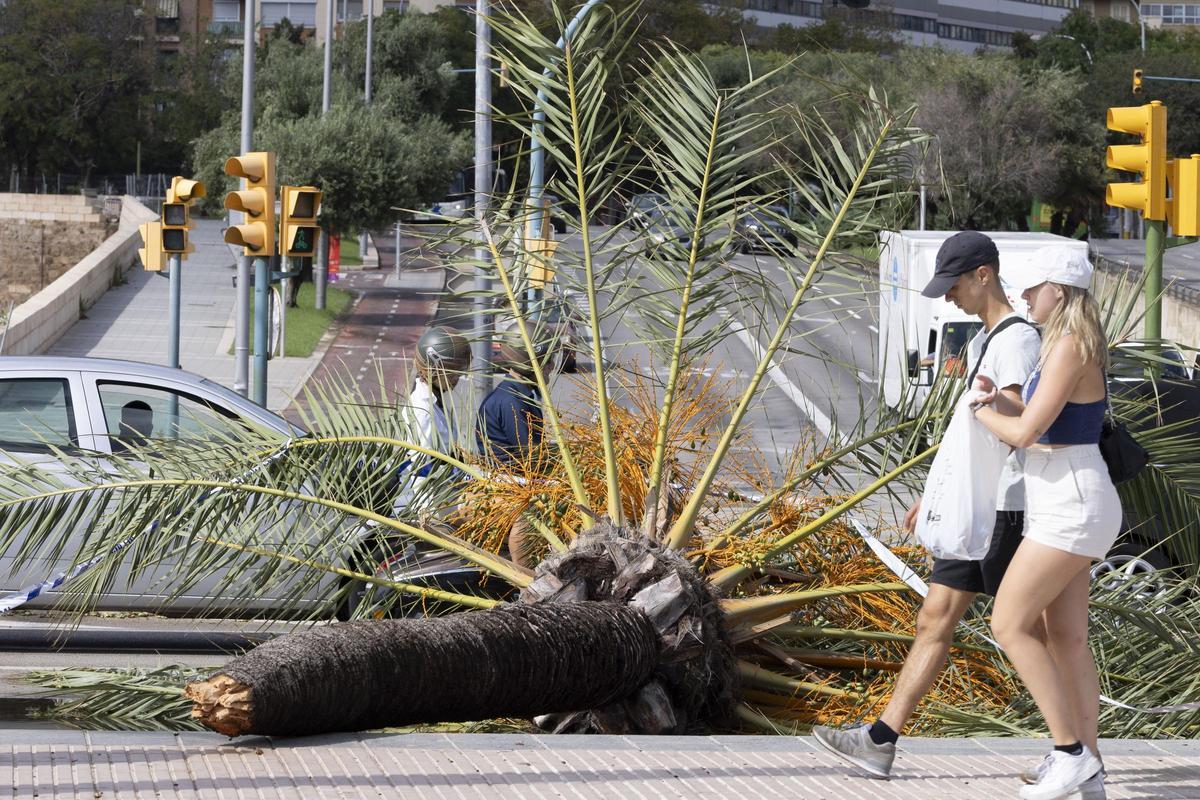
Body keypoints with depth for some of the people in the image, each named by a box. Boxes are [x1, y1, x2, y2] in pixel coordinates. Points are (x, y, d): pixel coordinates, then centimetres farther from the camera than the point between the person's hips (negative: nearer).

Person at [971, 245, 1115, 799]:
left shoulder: (1070, 348, -19)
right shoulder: (1074, 346, 13)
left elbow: (1026, 433, -21)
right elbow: (1043, 421, 20)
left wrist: (982, 415, 0)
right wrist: (1000, 400, 1)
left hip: (1071, 508, -10)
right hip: (1063, 505, 10)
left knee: (1009, 626, -9)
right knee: (1066, 638, 11)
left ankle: (1071, 752, -5)